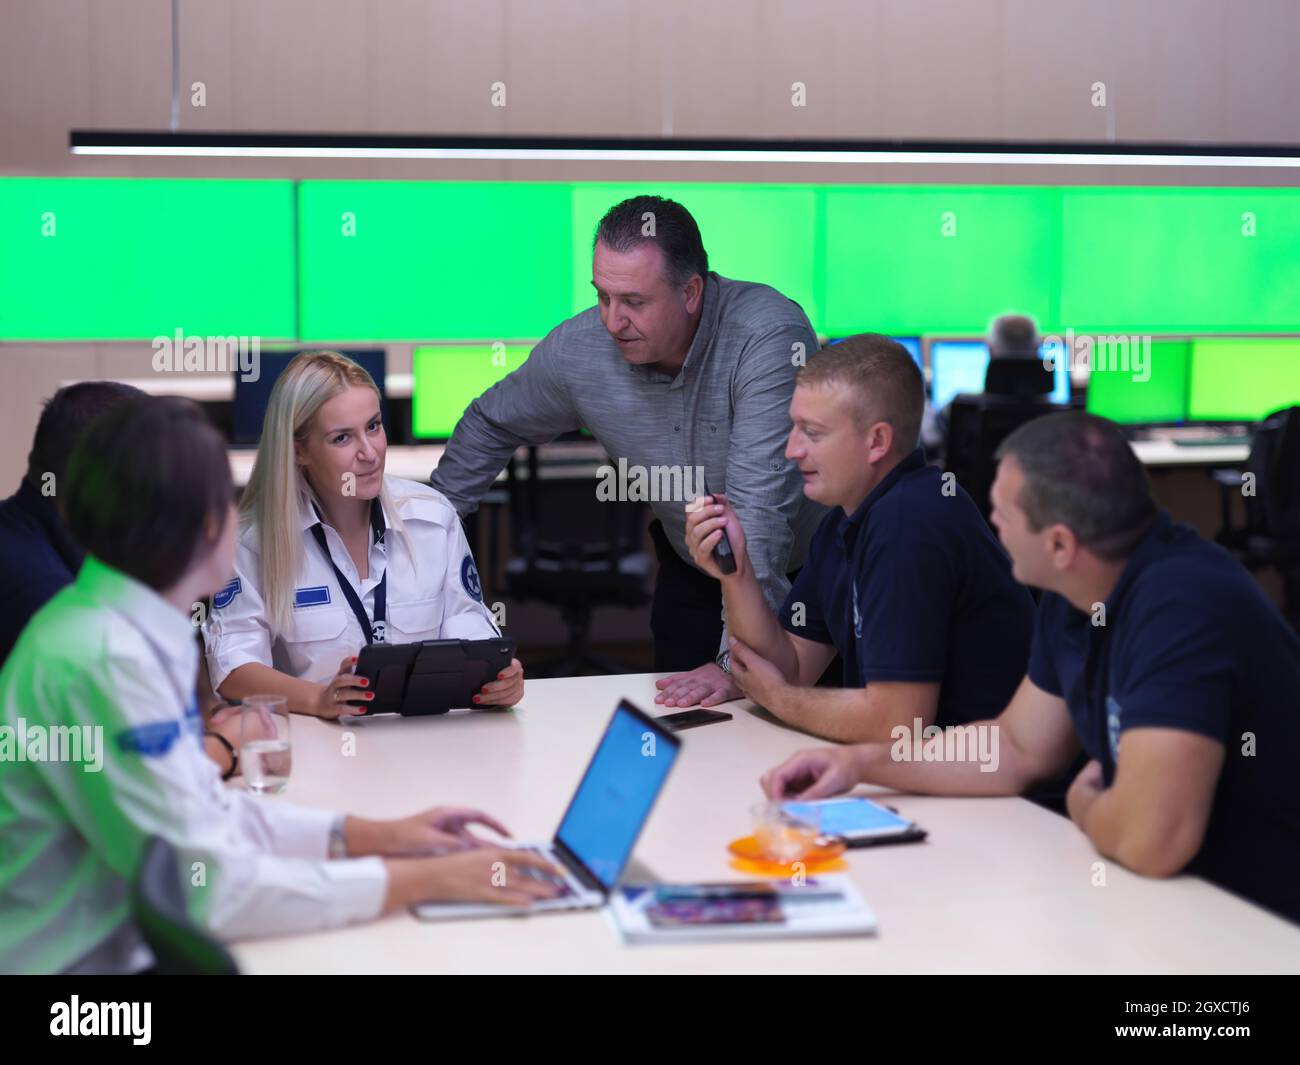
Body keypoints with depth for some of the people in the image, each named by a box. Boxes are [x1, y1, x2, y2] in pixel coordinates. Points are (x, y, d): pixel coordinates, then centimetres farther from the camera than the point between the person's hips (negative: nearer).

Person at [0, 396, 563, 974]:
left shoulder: (134, 631, 3)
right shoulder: (102, 660, -22)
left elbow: (201, 809, 11)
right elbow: (206, 889, -23)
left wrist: (375, 834, 3)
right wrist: (423, 879, -18)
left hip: (117, 946, 7)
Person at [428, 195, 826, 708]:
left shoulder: (770, 338, -33)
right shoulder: (577, 349, -16)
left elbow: (761, 505, -39)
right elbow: (491, 424, 5)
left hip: (805, 570, -4)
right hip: (691, 572, 4)